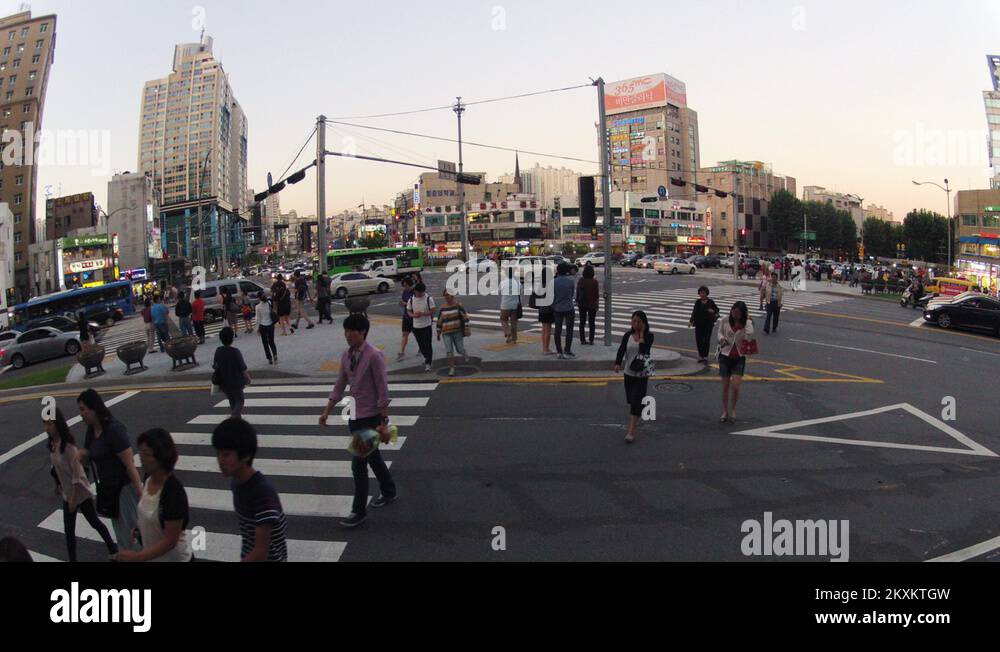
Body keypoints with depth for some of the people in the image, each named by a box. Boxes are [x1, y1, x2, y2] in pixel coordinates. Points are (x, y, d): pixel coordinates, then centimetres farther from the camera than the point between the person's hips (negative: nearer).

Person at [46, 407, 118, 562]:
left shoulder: (68, 445, -26)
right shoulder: (52, 444, -4)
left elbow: (77, 474, -23)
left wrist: (74, 497, -20)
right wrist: (58, 485, 18)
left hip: (80, 493, -6)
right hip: (67, 494, 6)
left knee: (94, 522, 12)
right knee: (68, 530, 10)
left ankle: (113, 548, 34)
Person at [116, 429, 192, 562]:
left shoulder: (174, 491, -29)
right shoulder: (149, 478, -5)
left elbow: (170, 540, -24)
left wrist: (137, 557, -24)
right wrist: (140, 529, 5)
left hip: (174, 558, -7)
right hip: (153, 556, 7)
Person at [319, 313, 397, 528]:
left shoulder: (374, 356, -18)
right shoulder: (346, 356, 4)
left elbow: (383, 391, -18)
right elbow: (340, 386, 14)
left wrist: (383, 423, -19)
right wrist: (327, 411, 12)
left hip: (371, 417, -7)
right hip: (355, 416, 8)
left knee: (359, 463, -6)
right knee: (372, 457, 21)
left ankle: (359, 511, 7)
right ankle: (389, 492, 40)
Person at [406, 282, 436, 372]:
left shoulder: (428, 299, -9)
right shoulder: (411, 299, 1)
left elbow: (432, 311, -10)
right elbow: (408, 311, 7)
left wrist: (422, 313, -22)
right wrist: (413, 315, -15)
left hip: (426, 325, -4)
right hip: (416, 326, 4)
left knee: (428, 344, -5)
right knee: (421, 344, 16)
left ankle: (428, 363, -1)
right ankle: (427, 357, 39)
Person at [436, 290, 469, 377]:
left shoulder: (458, 306, -4)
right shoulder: (442, 308, 6)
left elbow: (465, 317, -4)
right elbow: (439, 321, 14)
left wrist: (466, 328, -11)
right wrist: (438, 333, 13)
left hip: (457, 331, -2)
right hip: (446, 333, 2)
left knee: (460, 349, 3)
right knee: (449, 351, -6)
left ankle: (463, 352, 40)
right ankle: (452, 369, -1)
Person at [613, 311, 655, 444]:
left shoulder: (648, 336, -7)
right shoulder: (627, 336, -1)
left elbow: (644, 351, -20)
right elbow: (621, 350, -12)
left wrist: (642, 335, -17)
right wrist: (617, 363, -28)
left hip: (642, 374, -4)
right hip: (629, 372, 4)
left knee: (636, 401, -10)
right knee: (630, 399, 15)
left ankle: (631, 432, -8)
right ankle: (638, 416, 46)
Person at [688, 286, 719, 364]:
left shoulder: (710, 302, -3)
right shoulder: (697, 302, 6)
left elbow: (717, 309, 6)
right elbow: (694, 312, 9)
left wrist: (713, 311, -17)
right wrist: (691, 321, 0)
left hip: (708, 324, -3)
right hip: (699, 324, 3)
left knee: (706, 340, -5)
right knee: (698, 340, 3)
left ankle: (705, 357, 4)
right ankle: (700, 356, 17)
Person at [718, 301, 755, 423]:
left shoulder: (747, 323, -7)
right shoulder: (725, 321, -3)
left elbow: (749, 336, -24)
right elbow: (720, 332, 13)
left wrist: (748, 320, -20)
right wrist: (721, 338, -9)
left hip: (739, 358, -1)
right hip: (725, 356, 1)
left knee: (735, 386, -10)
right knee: (725, 386, 6)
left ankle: (733, 409, 14)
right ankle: (725, 411, 22)